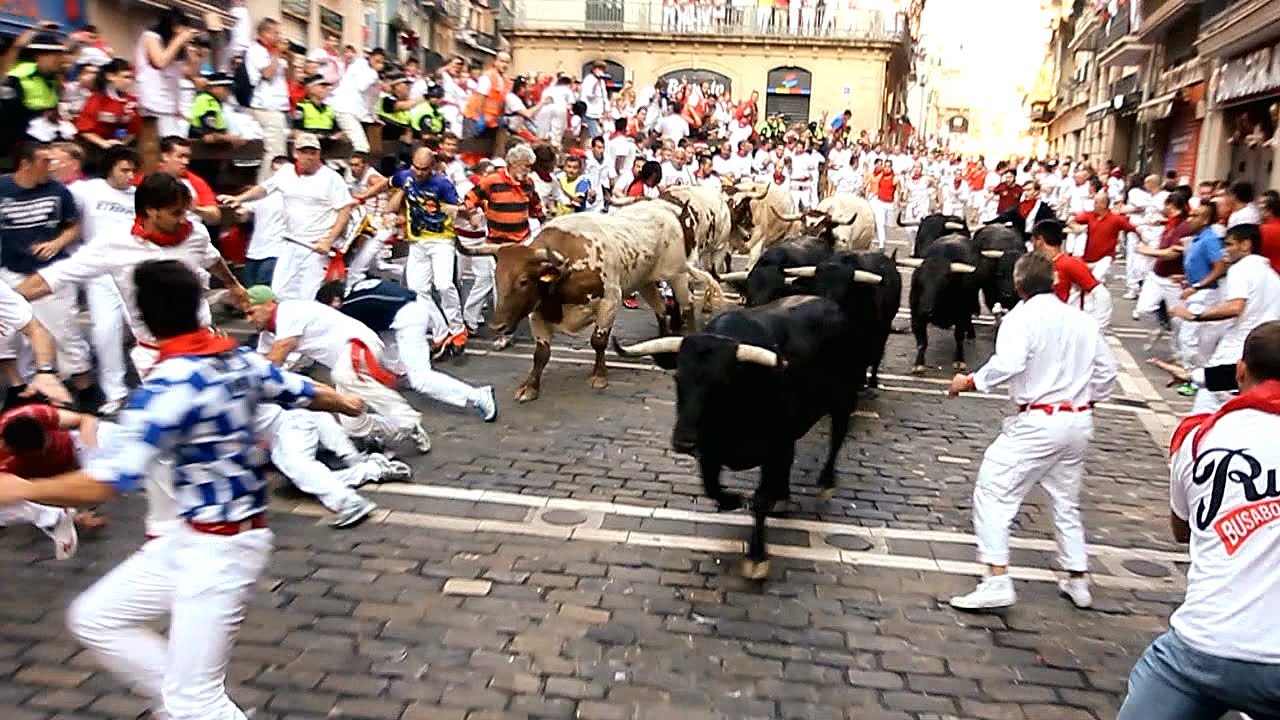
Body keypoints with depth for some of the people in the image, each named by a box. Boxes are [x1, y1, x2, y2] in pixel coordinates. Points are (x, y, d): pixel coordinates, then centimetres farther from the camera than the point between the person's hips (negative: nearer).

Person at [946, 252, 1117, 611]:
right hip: (1079, 421, 7)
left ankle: (997, 581, -9)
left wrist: (971, 381, -14)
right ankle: (1077, 581, 33)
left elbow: (1008, 363, -27)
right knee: (1067, 500, 22)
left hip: (1038, 421, -7)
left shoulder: (1023, 316, -12)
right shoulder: (1082, 319, 8)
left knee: (993, 492, -2)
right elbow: (1106, 370, 13)